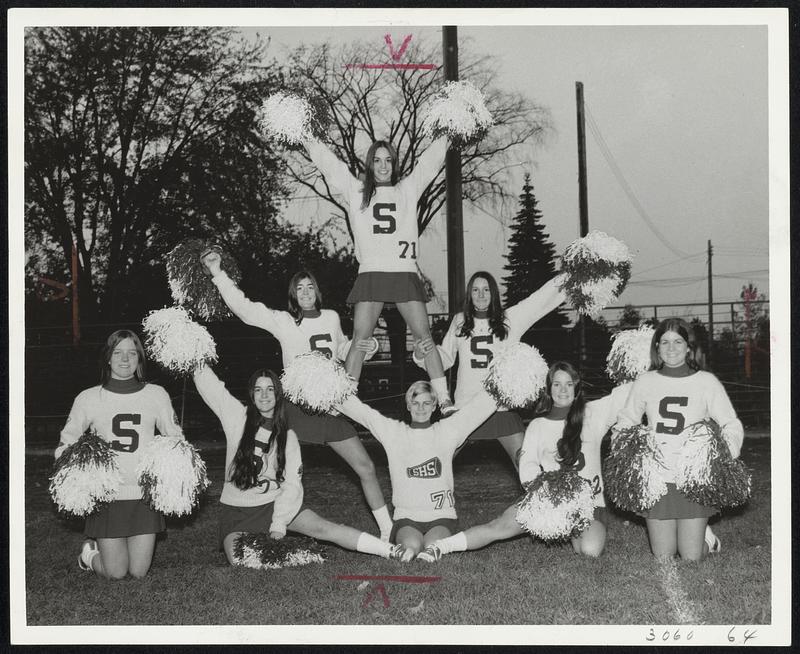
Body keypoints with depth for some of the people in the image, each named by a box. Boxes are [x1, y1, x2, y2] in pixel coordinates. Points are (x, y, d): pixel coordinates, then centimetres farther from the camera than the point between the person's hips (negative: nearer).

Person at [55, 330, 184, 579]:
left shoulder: (156, 395, 4)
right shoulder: (88, 399, 1)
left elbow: (175, 437, 12)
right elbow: (66, 442, 11)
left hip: (144, 494, 2)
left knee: (138, 572, 5)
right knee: (115, 574, 1)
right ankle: (90, 552, 34)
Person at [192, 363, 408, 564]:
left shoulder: (288, 437, 1)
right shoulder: (238, 418, -3)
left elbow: (291, 485, -6)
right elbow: (207, 383, -10)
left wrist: (279, 524, -17)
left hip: (274, 504, 1)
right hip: (236, 510, -1)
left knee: (322, 527, -20)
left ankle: (388, 550, -18)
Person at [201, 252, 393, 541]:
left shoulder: (332, 318, 8)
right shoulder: (282, 321, -4)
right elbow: (243, 307, -14)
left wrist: (361, 347, 8)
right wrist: (217, 273, -22)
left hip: (331, 406, 4)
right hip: (297, 406, -3)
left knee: (366, 467, 6)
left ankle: (388, 530, 20)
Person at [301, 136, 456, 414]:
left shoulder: (408, 189, 17)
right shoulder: (355, 191, 15)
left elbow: (430, 159, 18)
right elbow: (329, 163, 14)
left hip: (405, 273, 1)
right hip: (371, 274, 0)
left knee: (424, 336, -4)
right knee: (360, 339, -7)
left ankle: (445, 401, -3)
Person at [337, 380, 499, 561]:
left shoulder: (446, 431, 10)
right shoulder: (393, 432, 9)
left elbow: (485, 405, 7)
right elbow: (355, 408, 7)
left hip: (442, 516, 1)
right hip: (406, 517, 0)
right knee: (412, 544, -32)